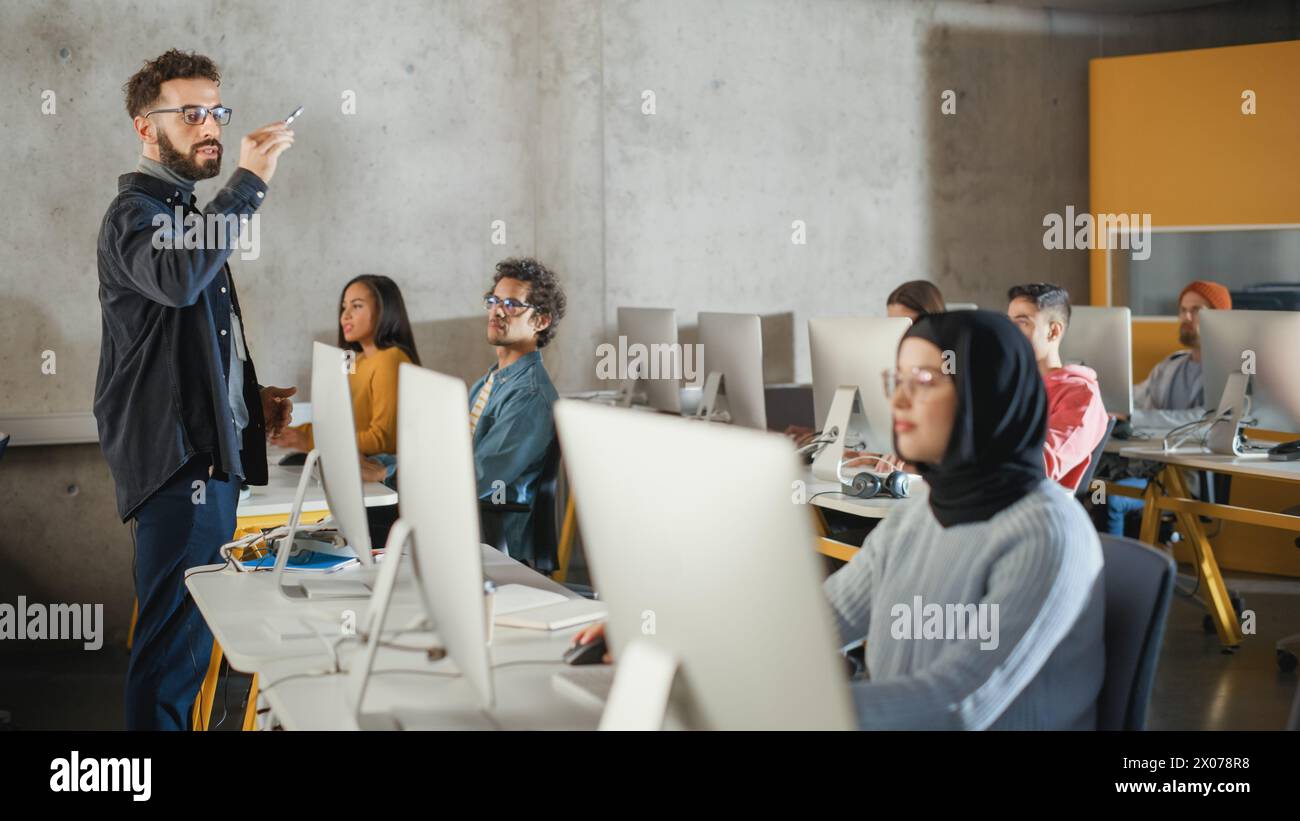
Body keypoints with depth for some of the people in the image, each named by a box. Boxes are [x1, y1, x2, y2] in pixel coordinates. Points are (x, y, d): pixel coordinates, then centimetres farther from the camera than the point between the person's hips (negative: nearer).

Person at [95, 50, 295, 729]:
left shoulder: (183, 212, 22)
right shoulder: (135, 212, -8)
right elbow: (178, 280, -33)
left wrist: (250, 396, 15)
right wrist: (248, 182, -29)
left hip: (212, 453, 10)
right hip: (178, 457, -10)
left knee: (188, 633, 15)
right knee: (175, 637, -9)